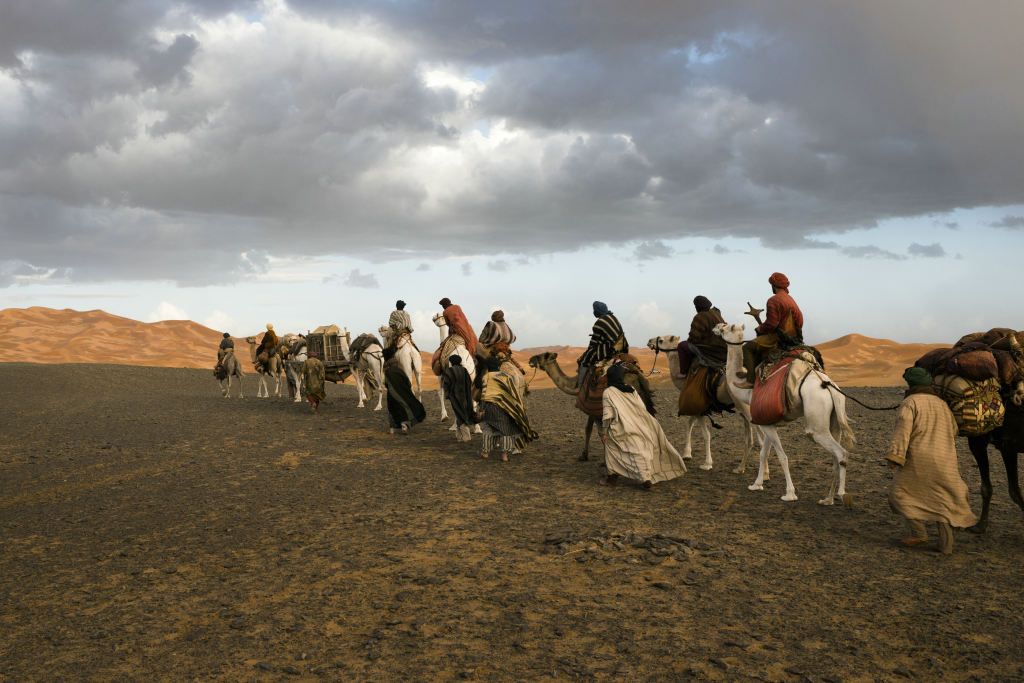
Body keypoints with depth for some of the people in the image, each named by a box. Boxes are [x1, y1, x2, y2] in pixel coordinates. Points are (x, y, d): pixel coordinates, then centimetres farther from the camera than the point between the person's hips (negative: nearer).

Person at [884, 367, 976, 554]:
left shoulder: (910, 402, -3)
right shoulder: (942, 404, 15)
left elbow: (903, 428, -17)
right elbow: (953, 430, 26)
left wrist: (895, 456, -21)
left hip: (918, 460, -5)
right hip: (944, 461, 5)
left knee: (900, 494, 11)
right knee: (943, 502, 13)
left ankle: (918, 532, 4)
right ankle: (946, 544, 7)